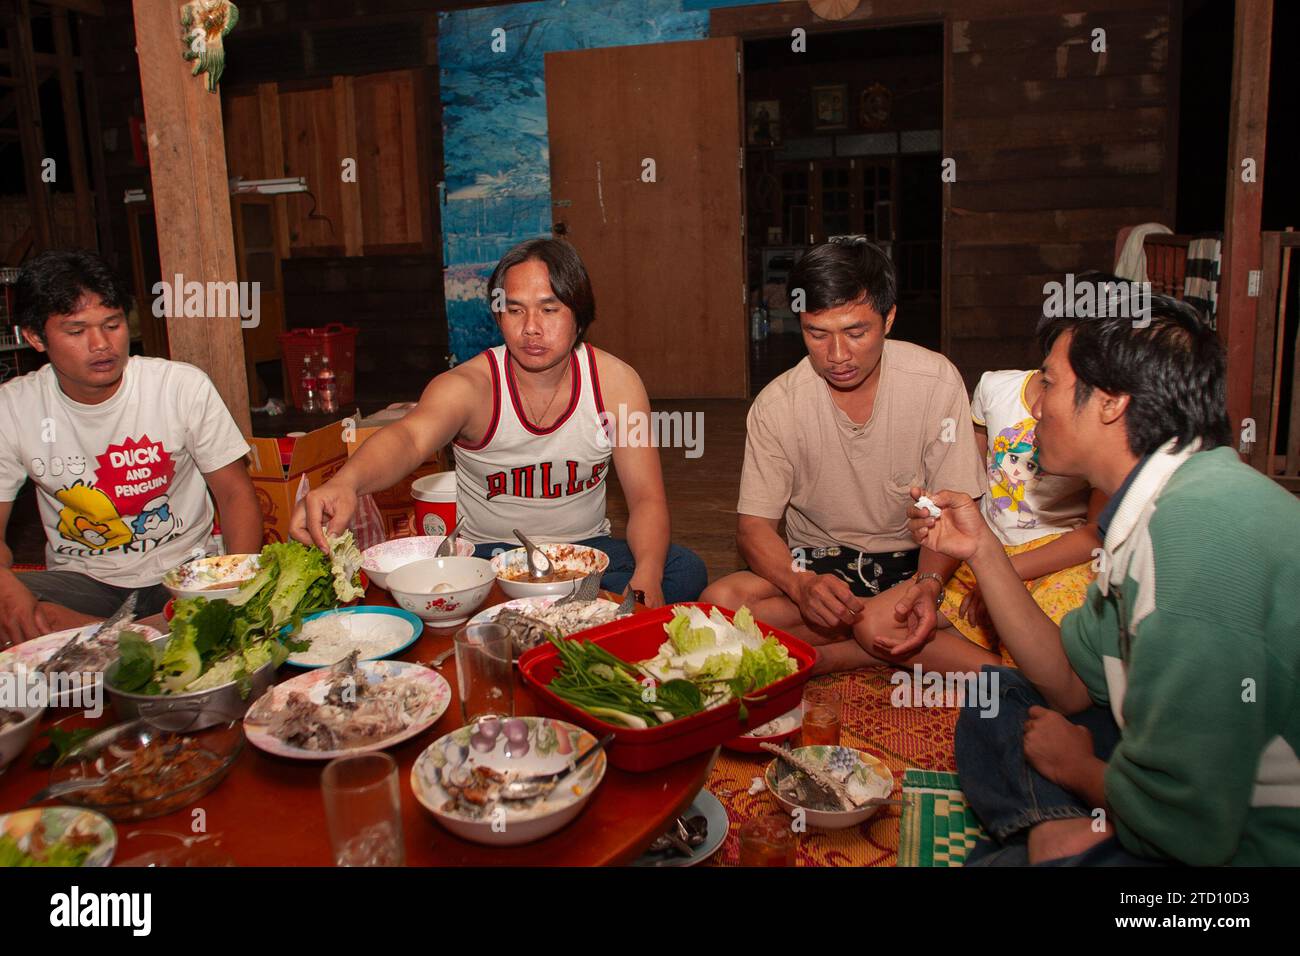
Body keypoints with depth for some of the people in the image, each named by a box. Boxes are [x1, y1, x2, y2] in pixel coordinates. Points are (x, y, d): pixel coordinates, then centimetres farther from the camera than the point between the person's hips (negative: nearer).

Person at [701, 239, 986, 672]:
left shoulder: (937, 381, -12)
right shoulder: (776, 406, -11)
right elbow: (754, 526, -8)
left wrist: (928, 584, -28)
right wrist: (802, 584, -30)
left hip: (911, 559, -3)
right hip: (817, 564, 3)